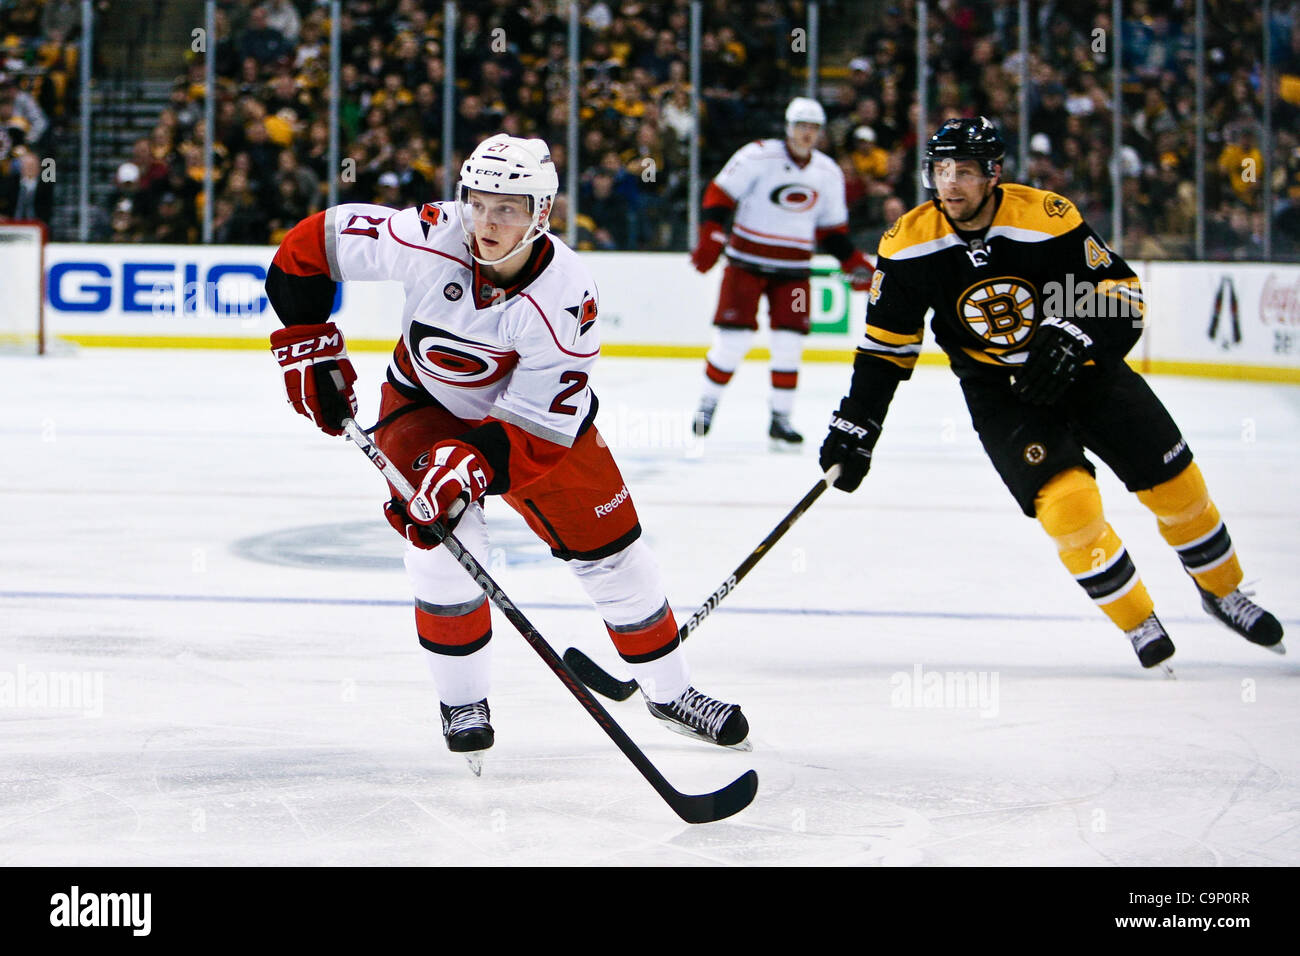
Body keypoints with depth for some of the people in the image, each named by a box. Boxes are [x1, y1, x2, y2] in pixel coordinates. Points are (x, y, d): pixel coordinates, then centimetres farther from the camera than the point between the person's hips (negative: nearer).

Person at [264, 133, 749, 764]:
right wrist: (308, 344, -17)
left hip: (539, 413, 0)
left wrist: (471, 462, -45)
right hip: (424, 402, 0)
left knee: (612, 552, 2)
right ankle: (462, 700, -2)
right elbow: (313, 245, -17)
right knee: (444, 538, -22)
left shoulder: (564, 297, -32)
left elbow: (537, 427, -31)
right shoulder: (427, 239, -31)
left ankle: (668, 691, 24)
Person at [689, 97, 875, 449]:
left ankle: (781, 420, 7)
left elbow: (832, 229, 15)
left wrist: (854, 262, 4)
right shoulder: (758, 156, -10)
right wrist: (711, 236, -20)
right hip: (747, 261, -4)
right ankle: (707, 405, 12)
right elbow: (719, 195, -8)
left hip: (793, 268, 4)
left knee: (789, 343, -2)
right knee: (733, 338, -6)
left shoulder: (828, 174, 5)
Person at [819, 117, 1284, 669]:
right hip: (999, 390, 0)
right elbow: (886, 343, -2)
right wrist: (856, 425, -5)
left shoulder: (1047, 219, -21)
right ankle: (1137, 623, -3)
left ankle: (1221, 590, 27)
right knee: (1065, 499, -21)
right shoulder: (909, 246, -14)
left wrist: (1076, 336, -33)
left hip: (1082, 368, 0)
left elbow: (1120, 289, -15)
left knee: (1173, 478, 0)